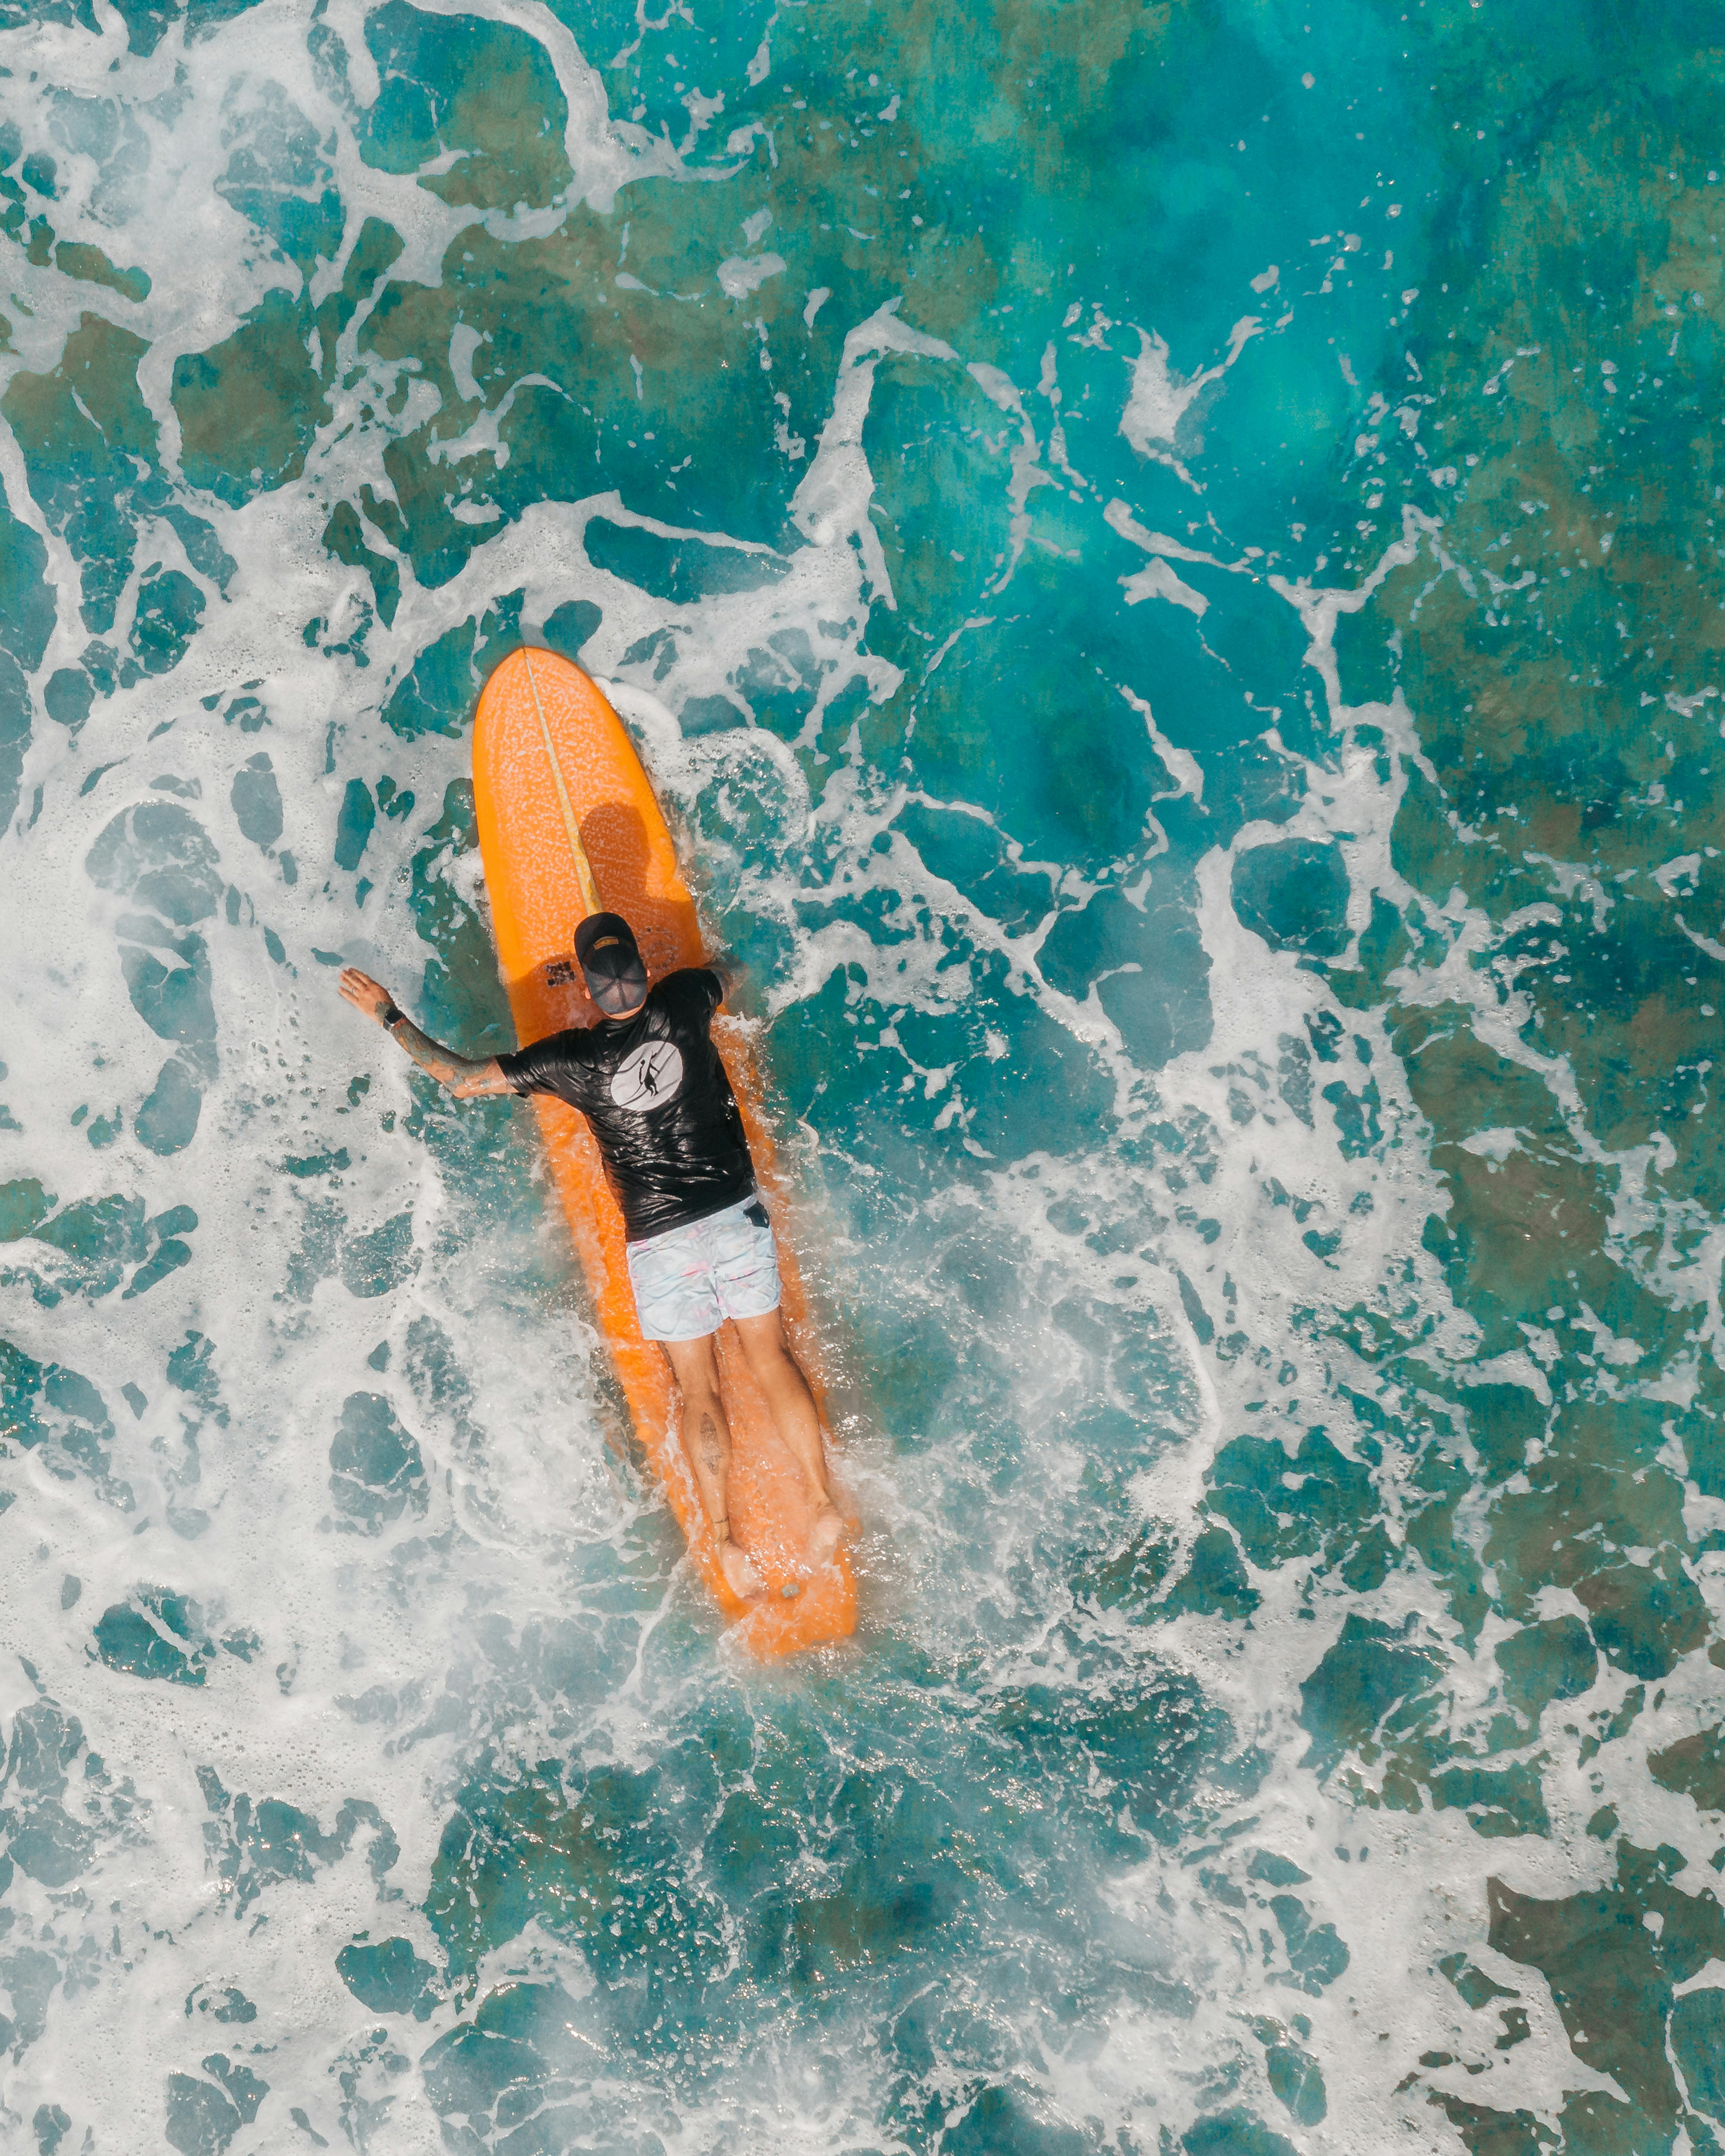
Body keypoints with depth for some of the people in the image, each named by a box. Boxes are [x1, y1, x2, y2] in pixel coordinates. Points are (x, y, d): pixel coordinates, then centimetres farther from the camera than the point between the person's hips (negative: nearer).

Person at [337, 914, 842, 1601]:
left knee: (698, 1388, 9)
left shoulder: (571, 1059, -12)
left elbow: (460, 1077, -6)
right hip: (737, 1212, 2)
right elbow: (723, 971, 19)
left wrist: (388, 1014, 6)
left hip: (660, 1238, -2)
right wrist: (645, 982, 31)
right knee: (770, 1354, 14)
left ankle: (726, 1540, 12)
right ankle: (823, 1501, 15)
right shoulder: (683, 1001, -6)